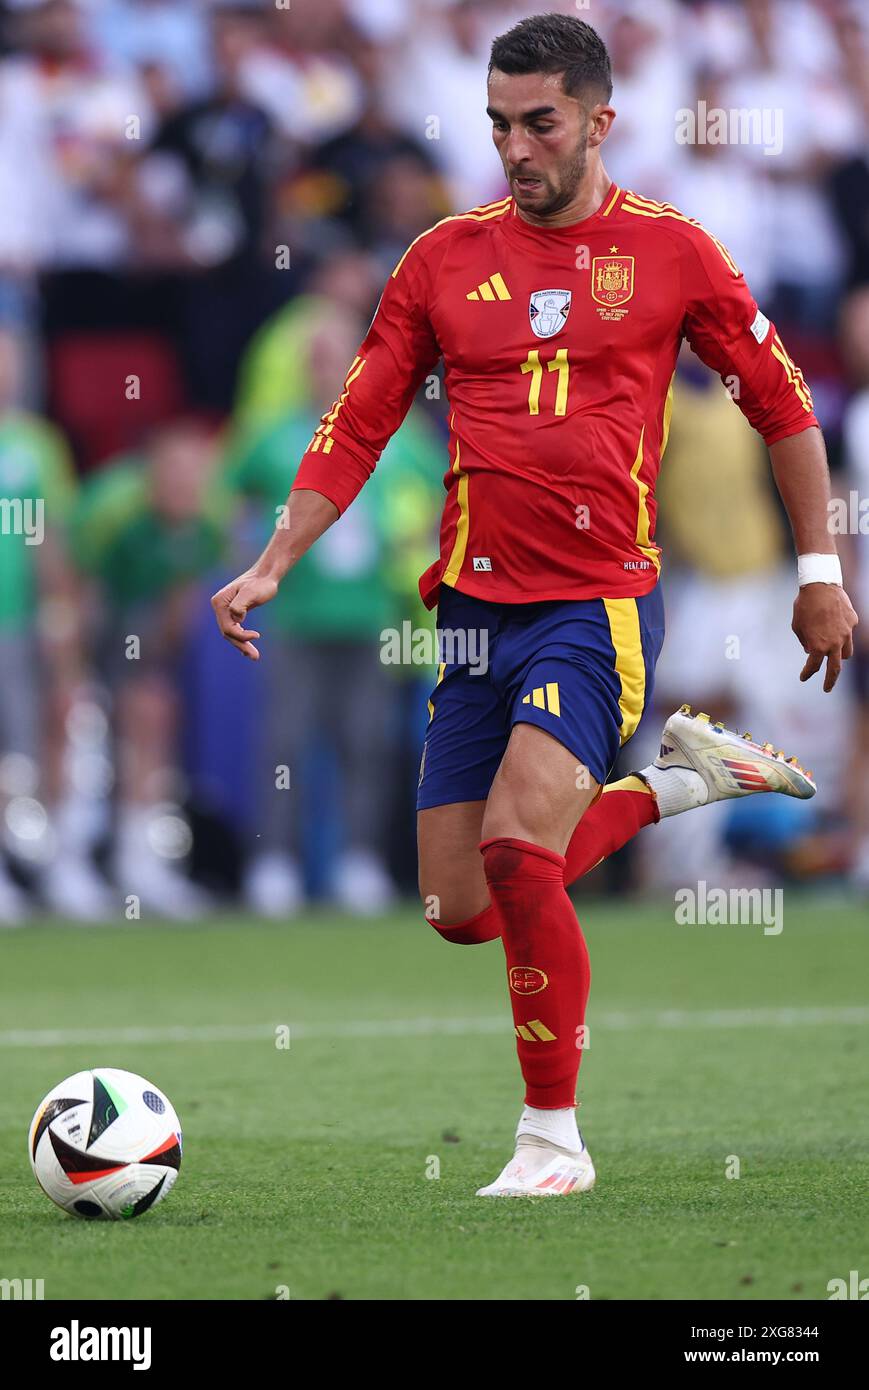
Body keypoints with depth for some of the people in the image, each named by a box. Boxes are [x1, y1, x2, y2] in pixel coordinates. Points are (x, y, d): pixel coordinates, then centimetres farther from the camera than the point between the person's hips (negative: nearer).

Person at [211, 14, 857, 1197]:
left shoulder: (669, 251, -1)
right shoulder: (446, 258, 6)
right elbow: (358, 428, 10)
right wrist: (273, 566, 1)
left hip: (599, 603, -5)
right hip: (474, 605, 5)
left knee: (516, 850, -23)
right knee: (461, 909, 5)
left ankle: (554, 1141, -8)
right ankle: (679, 779, 27)